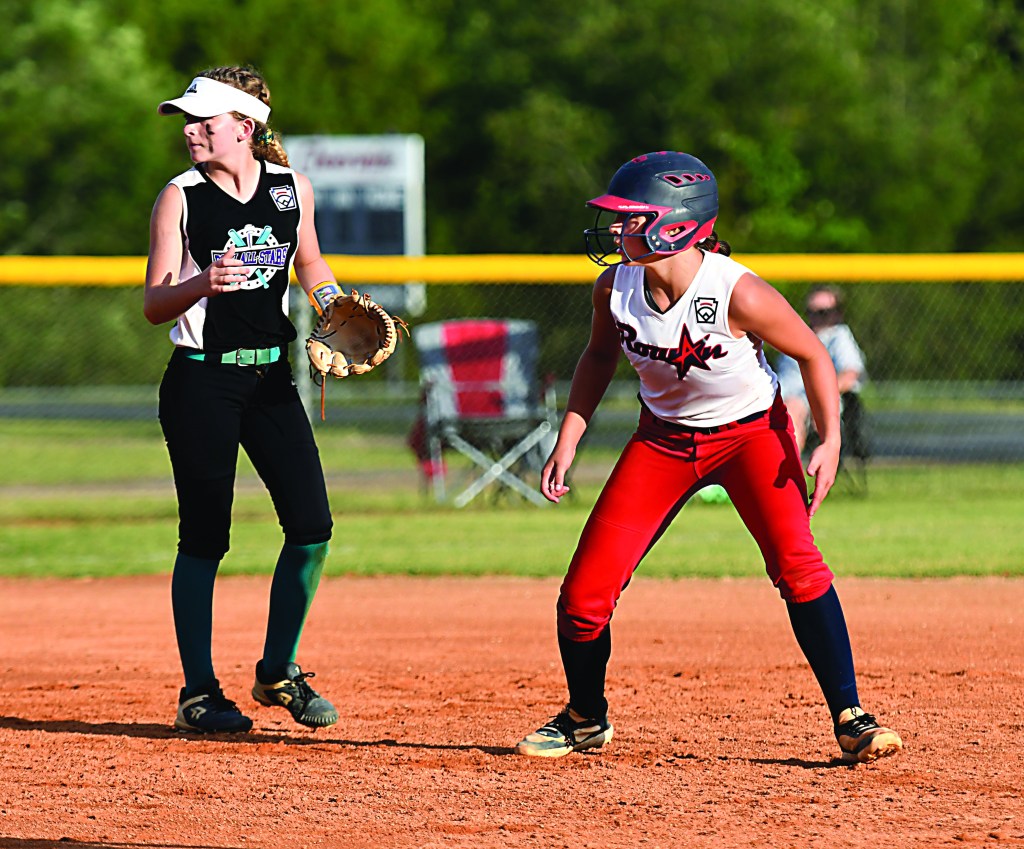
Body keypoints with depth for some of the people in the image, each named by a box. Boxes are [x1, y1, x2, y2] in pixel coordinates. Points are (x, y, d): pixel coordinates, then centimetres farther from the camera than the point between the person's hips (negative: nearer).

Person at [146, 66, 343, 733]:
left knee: (312, 528, -2)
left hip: (272, 377, 4)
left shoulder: (293, 189, 4)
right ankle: (199, 692, 8)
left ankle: (279, 672, 15)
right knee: (204, 539, -2)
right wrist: (202, 284, -27)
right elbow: (155, 305, -7)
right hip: (201, 383, -4)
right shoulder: (180, 198, -5)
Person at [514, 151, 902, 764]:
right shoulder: (616, 287, -15)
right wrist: (567, 442, 1)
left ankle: (850, 718, -13)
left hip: (751, 431, -4)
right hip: (664, 439, 4)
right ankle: (586, 719, 22)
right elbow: (600, 356, 6)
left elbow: (813, 355, -15)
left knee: (797, 564, -26)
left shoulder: (738, 294, -29)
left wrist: (831, 442, -22)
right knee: (584, 593, -4)